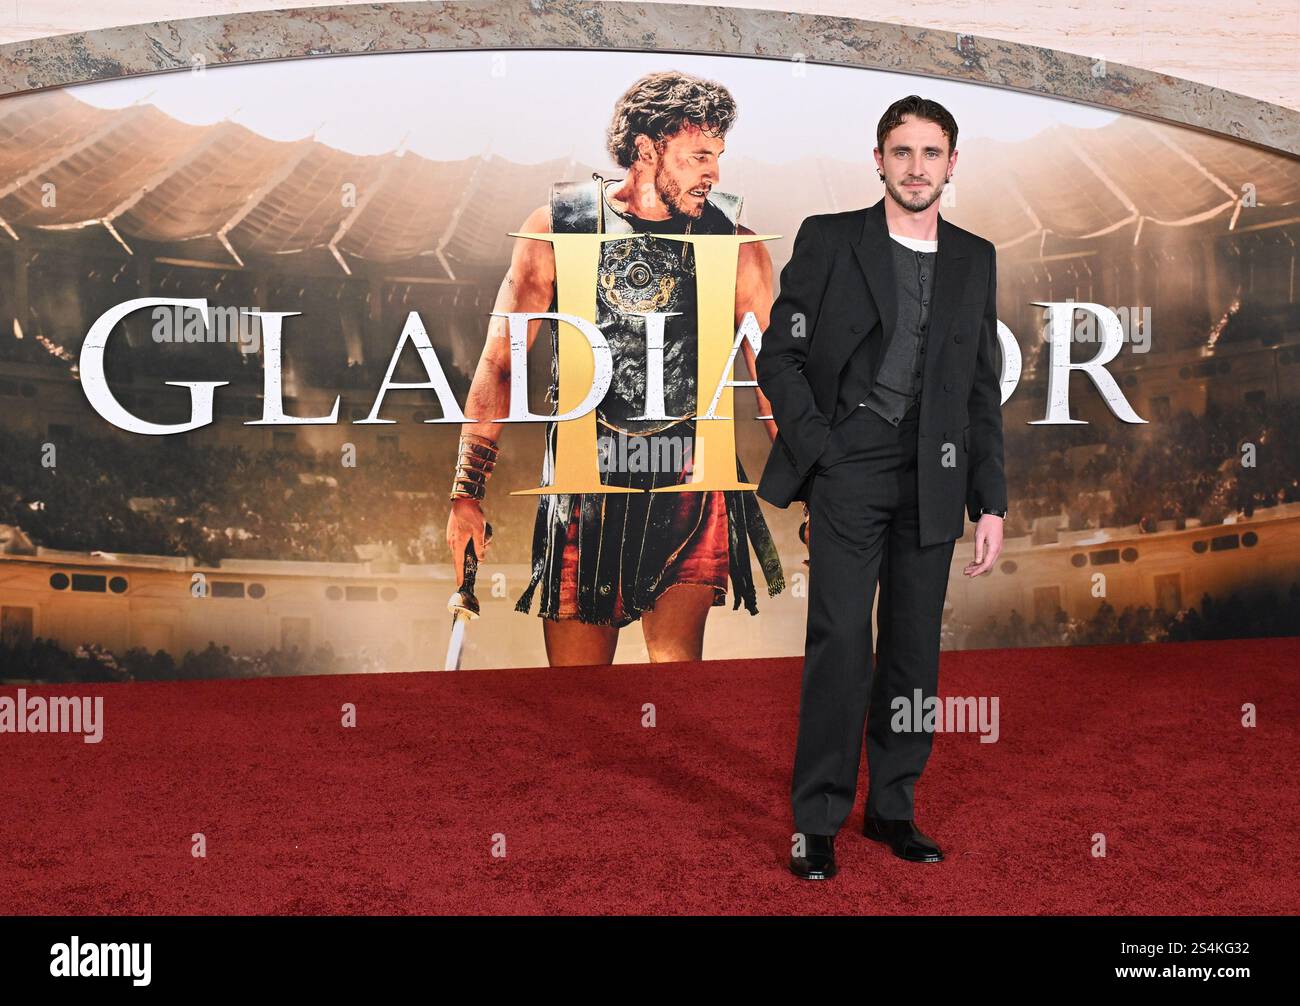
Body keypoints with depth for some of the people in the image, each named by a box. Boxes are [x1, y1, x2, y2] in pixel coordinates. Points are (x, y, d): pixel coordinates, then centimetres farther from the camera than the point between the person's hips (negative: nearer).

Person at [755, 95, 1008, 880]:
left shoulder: (975, 259, 12)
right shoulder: (828, 239, 3)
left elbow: (983, 390, 12)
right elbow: (779, 355, 1)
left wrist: (991, 503, 8)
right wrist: (816, 451, -8)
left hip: (932, 477, 4)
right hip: (848, 468, -3)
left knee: (915, 648, 7)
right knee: (841, 642, -8)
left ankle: (893, 807, 21)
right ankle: (818, 820, 3)